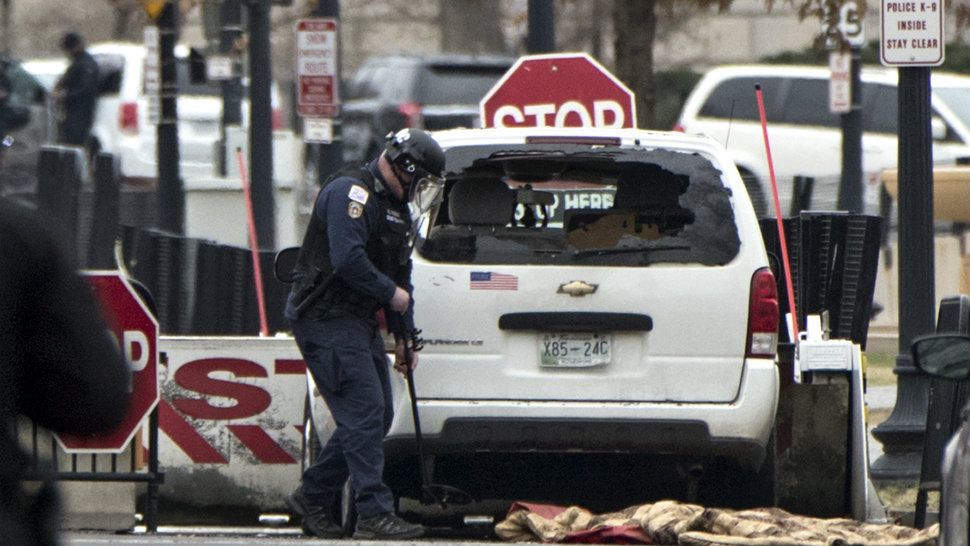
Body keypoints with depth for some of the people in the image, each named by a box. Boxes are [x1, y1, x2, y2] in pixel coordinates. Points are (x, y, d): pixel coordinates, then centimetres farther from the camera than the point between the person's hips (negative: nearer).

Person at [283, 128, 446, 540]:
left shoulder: (396, 208, 19)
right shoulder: (351, 192, -14)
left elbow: (400, 274, 24)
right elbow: (347, 259, -24)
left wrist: (404, 337, 18)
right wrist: (392, 294, -13)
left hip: (358, 321, 10)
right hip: (326, 319, -10)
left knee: (377, 415, 9)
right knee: (365, 413, -15)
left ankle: (313, 497, 20)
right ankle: (375, 515, -18)